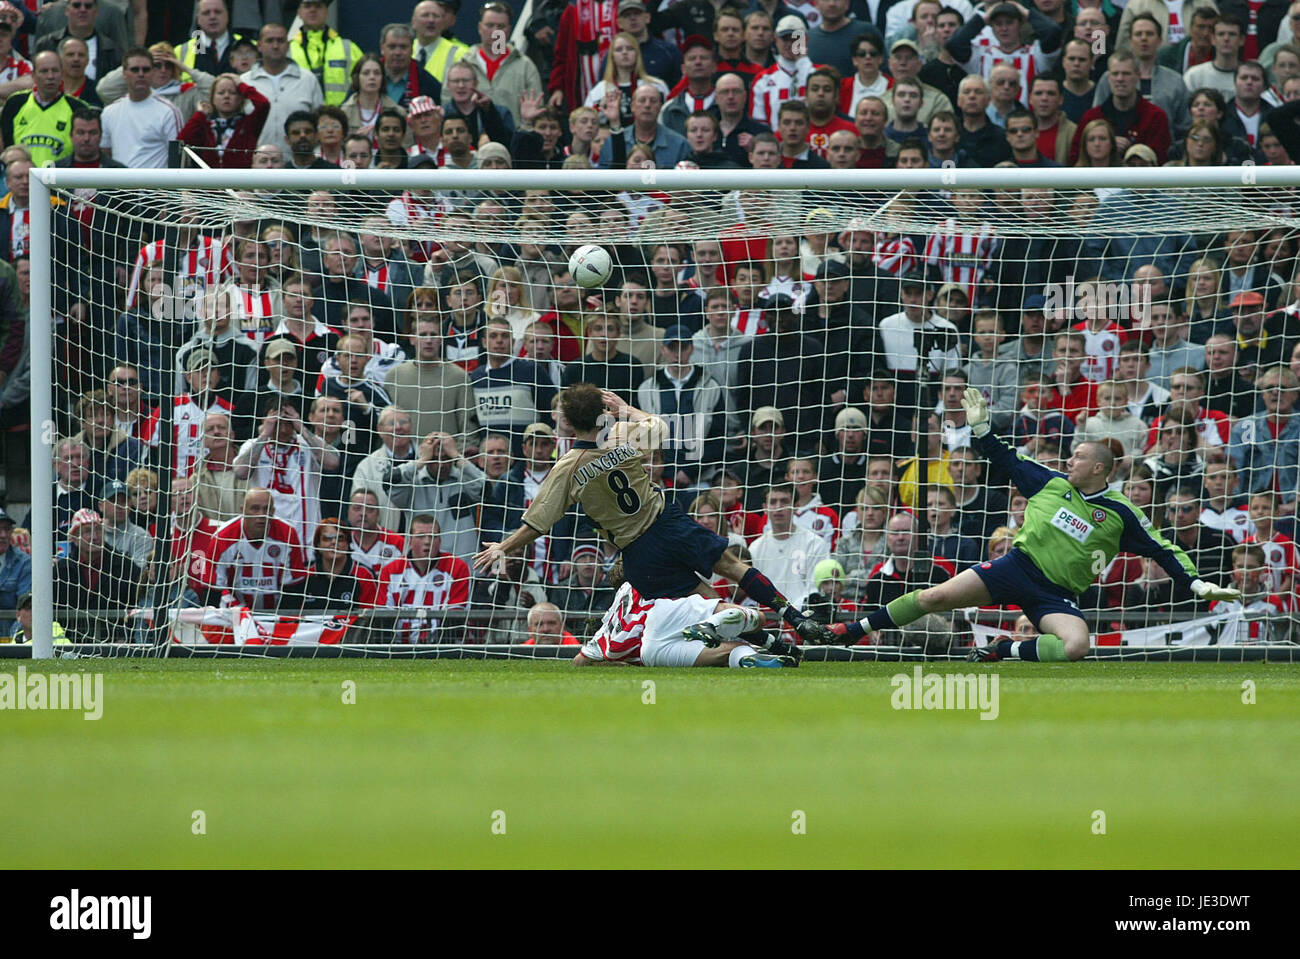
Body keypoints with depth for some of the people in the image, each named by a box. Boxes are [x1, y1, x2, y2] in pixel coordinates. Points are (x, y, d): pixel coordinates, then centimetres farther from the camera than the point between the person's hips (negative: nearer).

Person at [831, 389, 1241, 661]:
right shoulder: (1052, 484, 8)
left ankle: (1002, 651, -15)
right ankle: (854, 629, 2)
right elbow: (1008, 462, 18)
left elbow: (1161, 550, 0)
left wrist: (1196, 583, -9)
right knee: (934, 597, -10)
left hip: (1057, 595, -2)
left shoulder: (1120, 515, -2)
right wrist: (980, 428, 11)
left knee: (1076, 646, -33)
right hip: (1018, 566, 2)